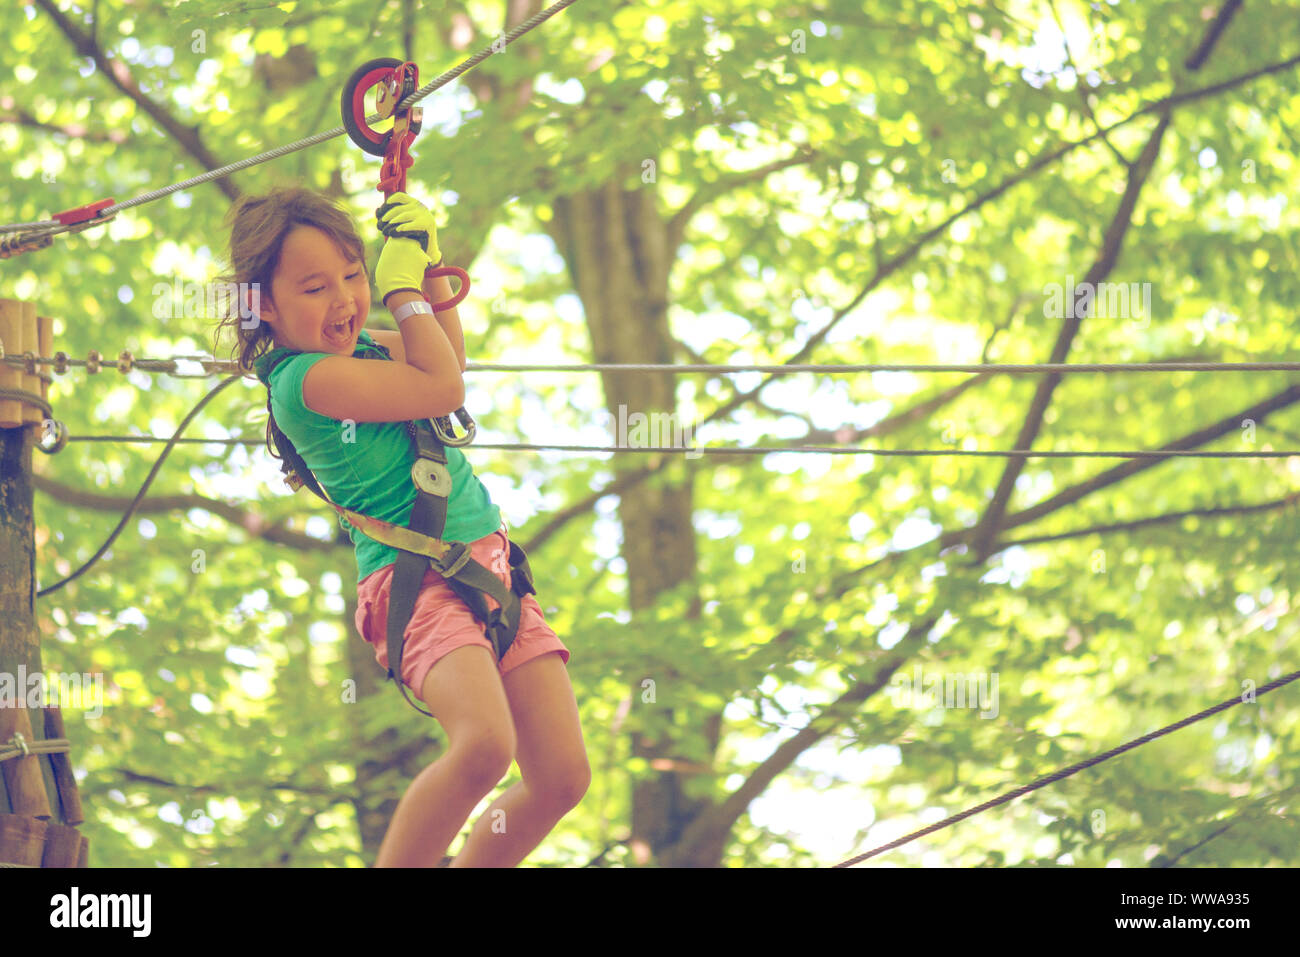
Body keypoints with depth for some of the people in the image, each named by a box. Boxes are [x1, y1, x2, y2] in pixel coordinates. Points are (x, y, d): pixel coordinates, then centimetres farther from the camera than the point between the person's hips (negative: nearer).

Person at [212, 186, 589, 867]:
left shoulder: (365, 348, 14)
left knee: (561, 777, -5)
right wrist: (404, 282, -6)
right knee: (485, 744, -34)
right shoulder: (304, 379, -13)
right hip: (416, 575, -9)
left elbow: (449, 360, 34)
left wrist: (430, 269, 20)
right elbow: (443, 389, -18)